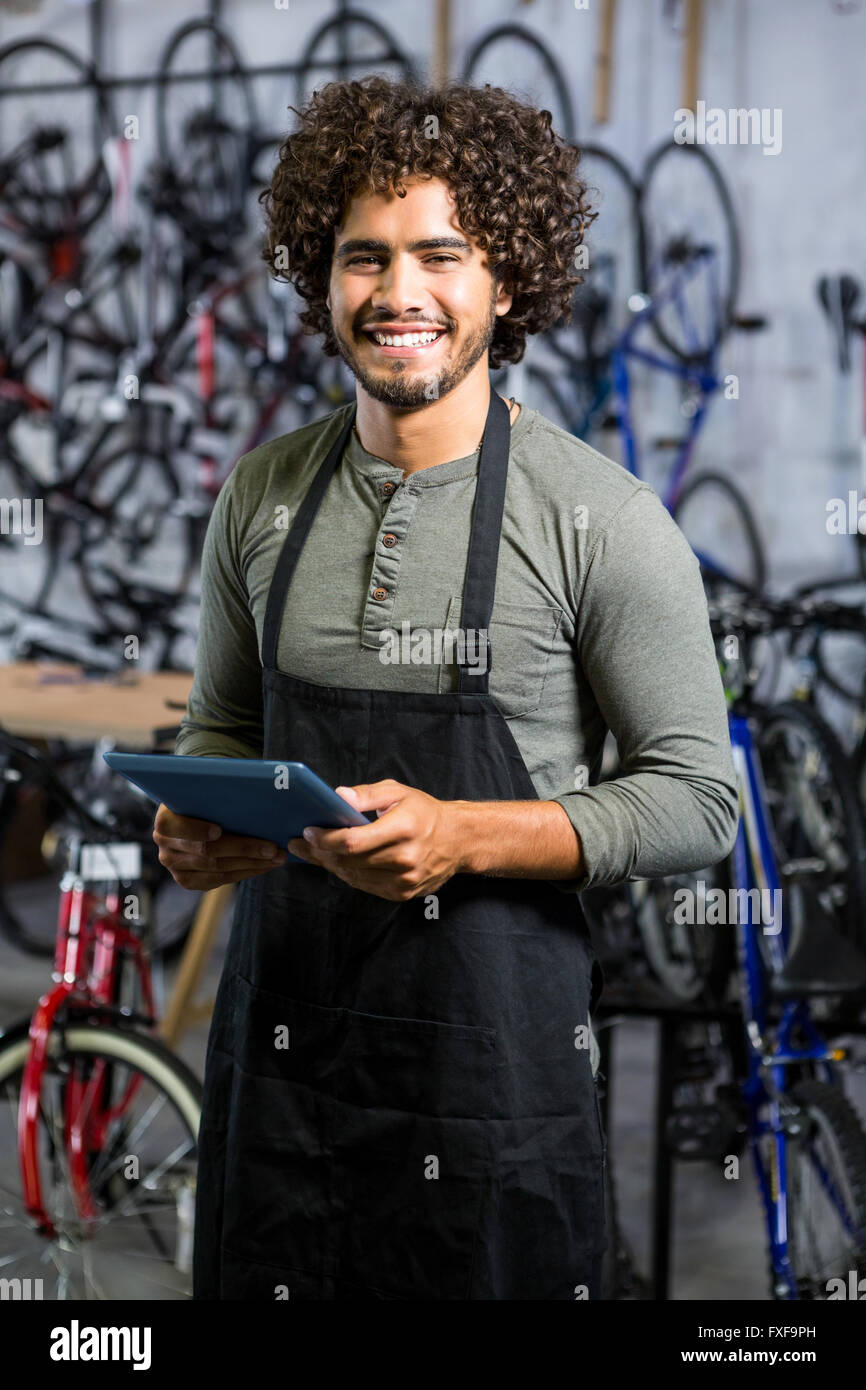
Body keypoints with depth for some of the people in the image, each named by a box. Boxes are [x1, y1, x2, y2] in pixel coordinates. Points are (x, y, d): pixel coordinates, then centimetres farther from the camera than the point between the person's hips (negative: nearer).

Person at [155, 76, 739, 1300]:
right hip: (279, 1027, 4)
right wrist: (196, 824, -6)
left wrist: (462, 834, -21)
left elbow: (699, 802, -9)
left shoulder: (599, 517, -10)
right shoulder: (261, 497, 5)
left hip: (493, 1046, -4)